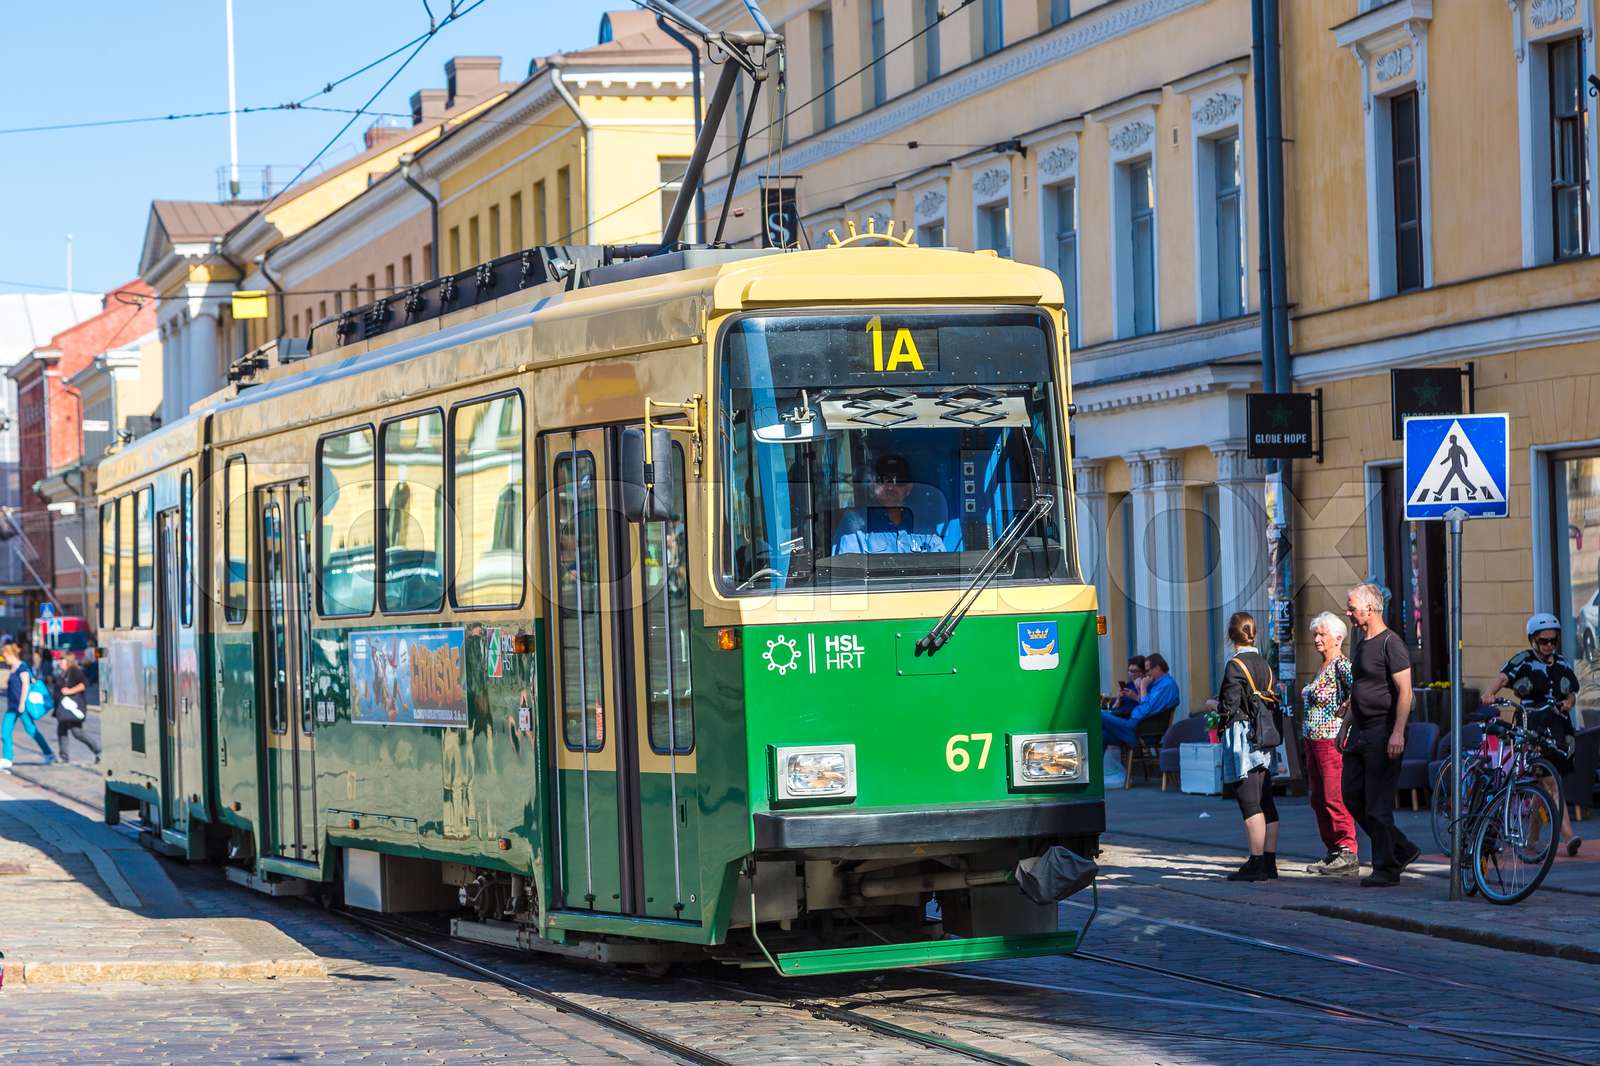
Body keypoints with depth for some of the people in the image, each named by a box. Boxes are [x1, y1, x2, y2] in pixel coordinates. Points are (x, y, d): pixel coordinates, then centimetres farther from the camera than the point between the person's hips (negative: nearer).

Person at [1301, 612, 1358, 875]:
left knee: (1335, 798, -11)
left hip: (1332, 740, -10)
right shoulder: (1323, 667, 17)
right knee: (1319, 800, 12)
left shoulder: (1341, 665, -13)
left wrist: (1343, 711, -18)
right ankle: (1333, 853, 18)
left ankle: (1348, 855, -10)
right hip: (1313, 740, 10)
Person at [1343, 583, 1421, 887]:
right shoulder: (1361, 645, 17)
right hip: (1360, 732, 9)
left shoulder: (1391, 644, -11)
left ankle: (1386, 868, 4)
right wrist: (1346, 729, 22)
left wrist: (1397, 733, -23)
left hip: (1383, 732, -9)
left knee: (1378, 804, -6)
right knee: (1352, 796, 8)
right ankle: (1402, 850, 18)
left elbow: (1405, 691, -17)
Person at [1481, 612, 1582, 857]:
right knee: (1551, 784, -15)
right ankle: (1569, 836, -22)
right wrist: (1490, 691, -38)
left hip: (1558, 729, 5)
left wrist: (1568, 703, -4)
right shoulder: (1523, 661, -1)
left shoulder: (1563, 664, 15)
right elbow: (1503, 677, -17)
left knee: (1543, 786, 10)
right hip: (1532, 730, -5)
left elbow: (1572, 694, 20)